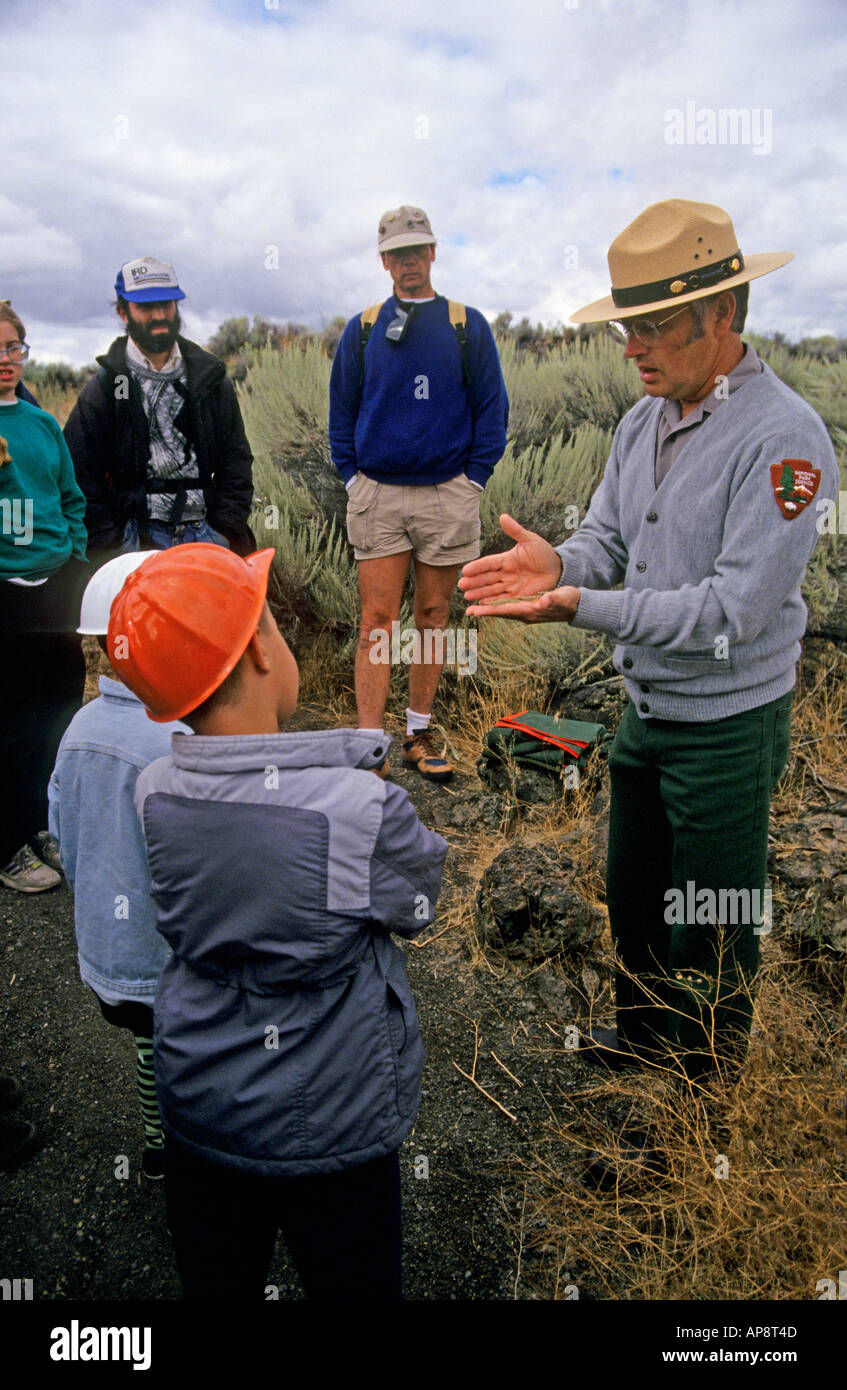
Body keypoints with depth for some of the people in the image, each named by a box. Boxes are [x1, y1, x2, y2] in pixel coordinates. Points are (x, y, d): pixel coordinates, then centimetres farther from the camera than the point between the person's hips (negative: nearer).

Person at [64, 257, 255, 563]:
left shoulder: (212, 380, 13)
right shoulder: (101, 390, 5)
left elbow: (236, 461, 15)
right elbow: (82, 478, 4)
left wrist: (227, 532, 3)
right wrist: (111, 548, -5)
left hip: (207, 533, 2)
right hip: (137, 536, -2)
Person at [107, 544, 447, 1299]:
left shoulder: (153, 793, -15)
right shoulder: (363, 810, -30)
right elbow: (419, 904, -10)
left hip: (199, 1114, 4)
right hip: (332, 1132, -3)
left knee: (214, 1283, 26)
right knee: (353, 1284, 22)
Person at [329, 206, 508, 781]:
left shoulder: (468, 326, 5)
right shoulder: (363, 329, 9)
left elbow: (491, 408, 5)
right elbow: (342, 410, 13)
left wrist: (473, 479, -2)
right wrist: (351, 475, 3)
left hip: (447, 494, 0)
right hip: (377, 493, 0)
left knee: (434, 615, 8)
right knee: (378, 619, -4)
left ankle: (419, 733, 20)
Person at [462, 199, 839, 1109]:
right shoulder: (643, 421, 4)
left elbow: (736, 607, -28)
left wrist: (583, 607, -32)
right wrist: (558, 564, -17)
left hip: (727, 721, -7)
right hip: (646, 706, 8)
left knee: (710, 926, 11)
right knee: (632, 895, 24)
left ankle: (707, 1080, 37)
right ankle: (644, 1034, 49)